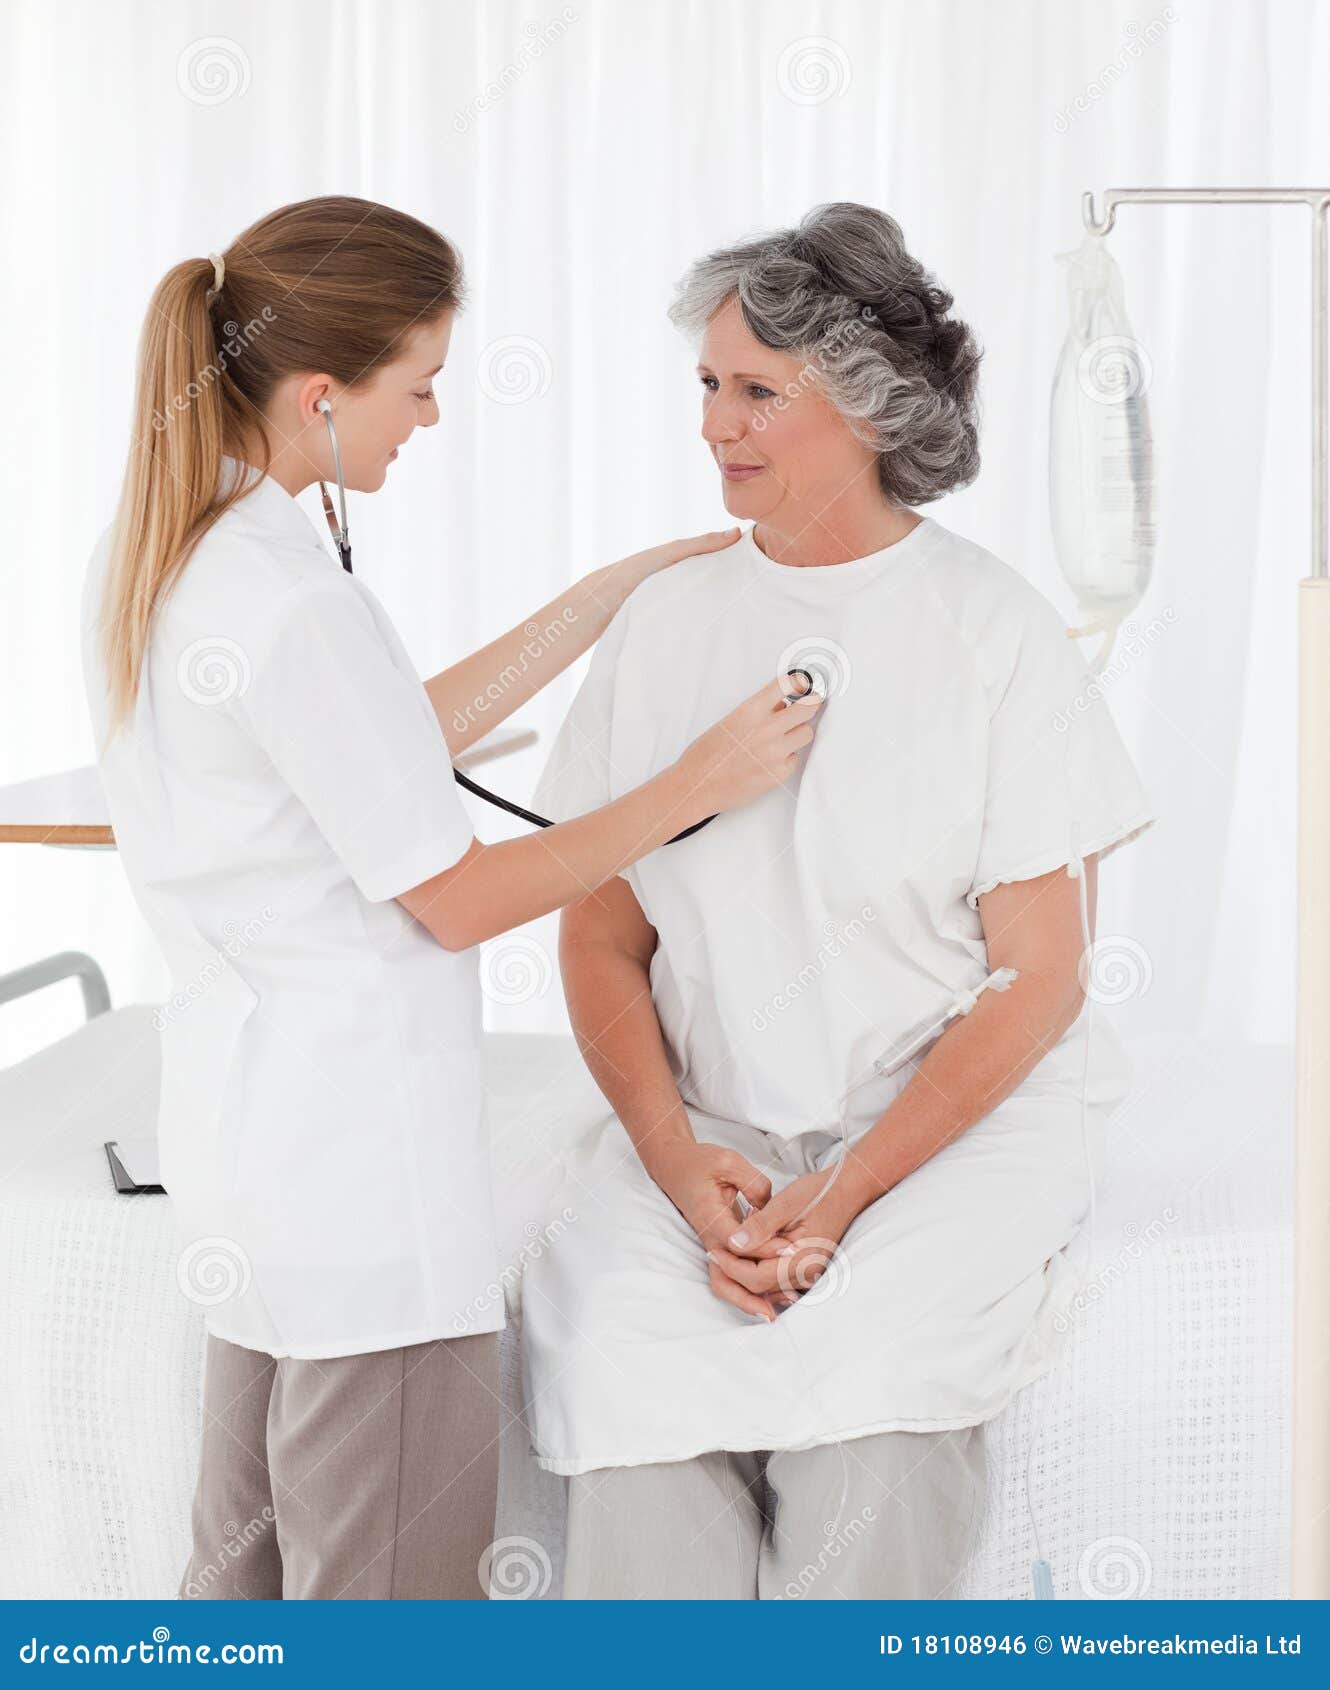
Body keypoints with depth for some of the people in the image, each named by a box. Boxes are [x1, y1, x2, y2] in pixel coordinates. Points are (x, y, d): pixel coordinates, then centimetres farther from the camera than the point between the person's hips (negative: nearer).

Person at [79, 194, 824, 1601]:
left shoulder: (150, 560, 6)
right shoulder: (291, 609, -23)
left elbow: (389, 745, 11)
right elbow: (458, 897, -16)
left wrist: (608, 599, 11)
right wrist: (696, 784, -9)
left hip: (236, 1103, 10)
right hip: (356, 1140, -10)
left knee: (243, 1563, 21)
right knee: (388, 1587, 5)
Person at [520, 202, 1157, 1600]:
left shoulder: (993, 630, -2)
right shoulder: (665, 622, 8)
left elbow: (1033, 979, -5)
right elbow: (599, 938, 7)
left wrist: (842, 1197, -14)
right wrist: (680, 1163, -10)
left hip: (948, 1123, -2)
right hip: (699, 1128, 3)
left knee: (869, 1392, -29)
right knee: (622, 1354, -25)